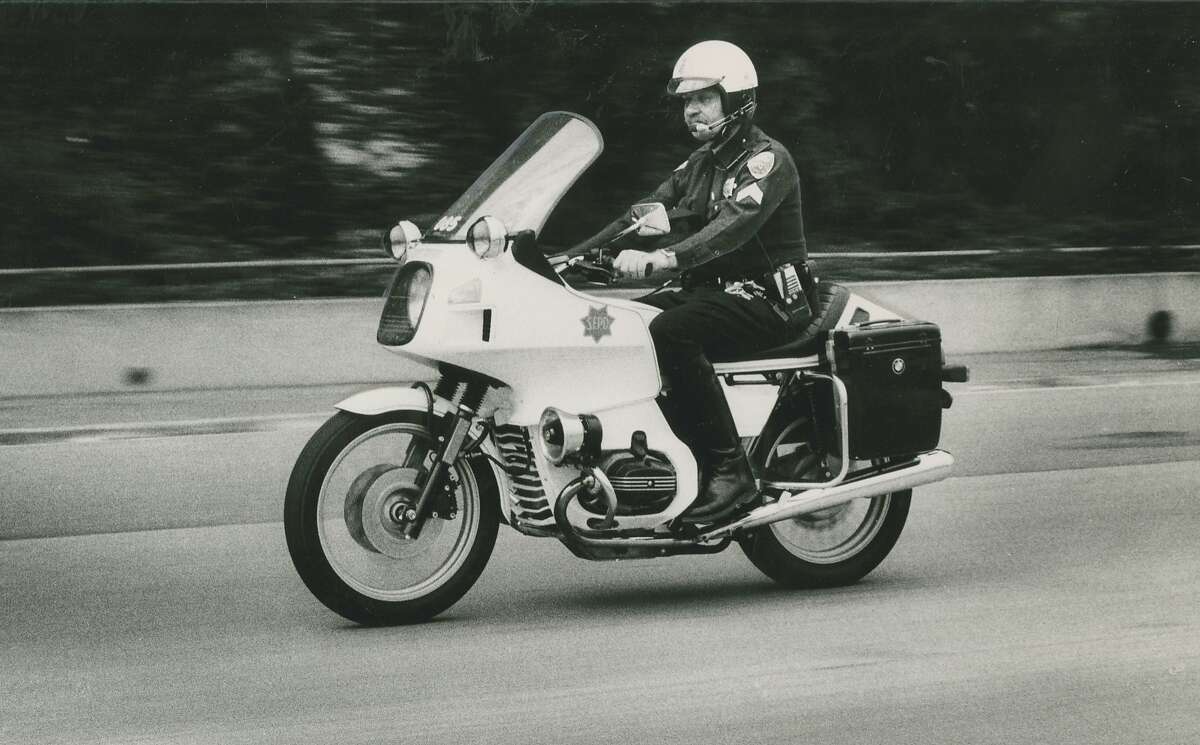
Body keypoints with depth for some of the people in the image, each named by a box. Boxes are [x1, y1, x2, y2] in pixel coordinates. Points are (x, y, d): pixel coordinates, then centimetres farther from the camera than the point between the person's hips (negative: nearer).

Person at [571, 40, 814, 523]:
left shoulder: (767, 159, -10)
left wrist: (663, 258, -43)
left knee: (670, 333, -34)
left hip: (764, 300, -9)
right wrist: (574, 256, 1)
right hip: (708, 291, 9)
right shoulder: (700, 164, 19)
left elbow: (734, 224, -28)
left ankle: (729, 471, -33)